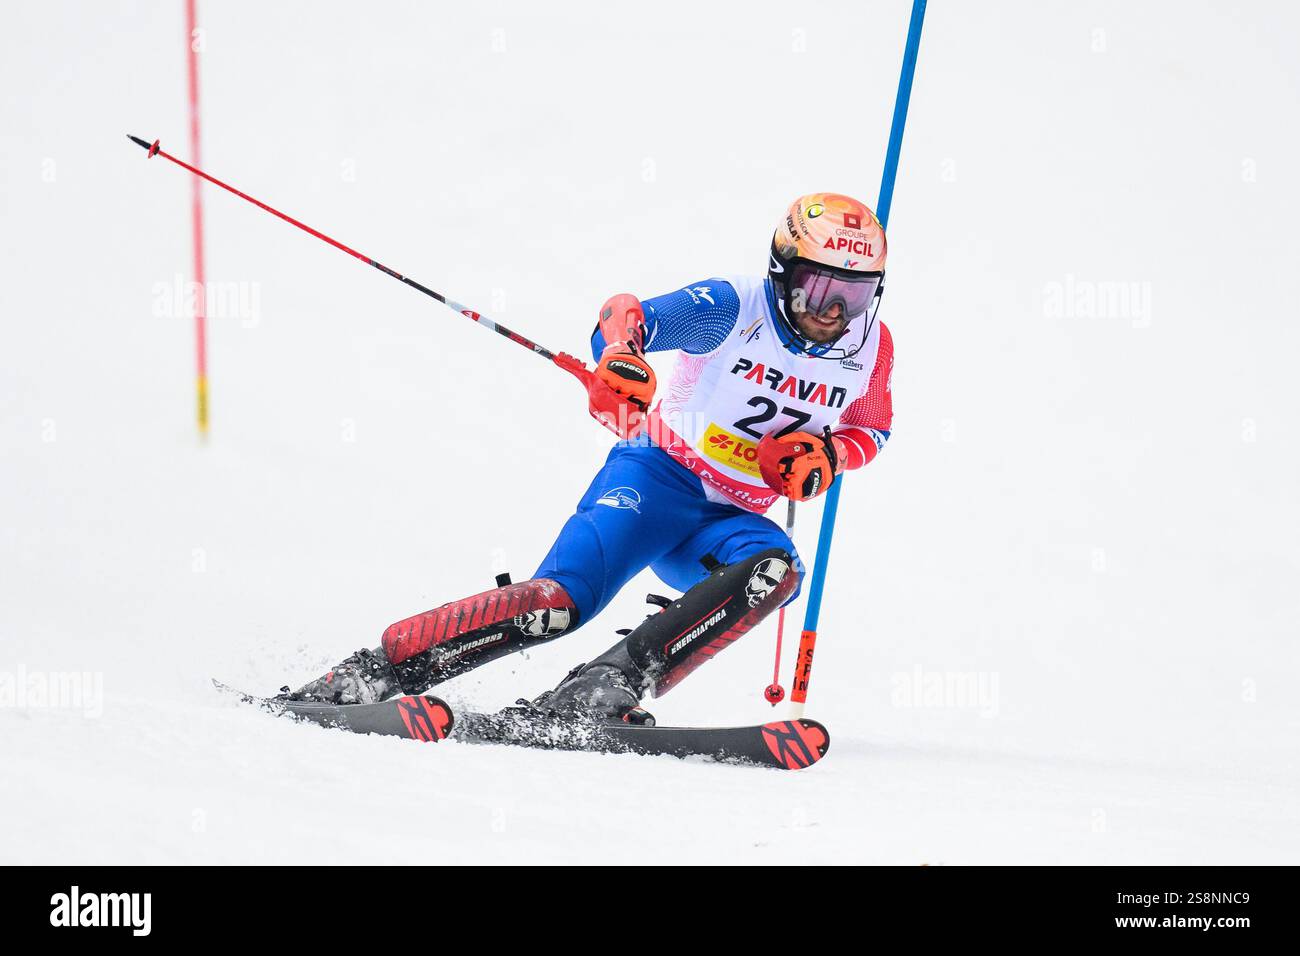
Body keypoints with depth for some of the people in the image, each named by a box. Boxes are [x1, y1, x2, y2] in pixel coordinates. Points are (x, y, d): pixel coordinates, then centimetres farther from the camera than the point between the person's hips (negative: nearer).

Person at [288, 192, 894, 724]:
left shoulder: (870, 346, -2)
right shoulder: (735, 308, -15)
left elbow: (871, 431, 16)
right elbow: (630, 316, -27)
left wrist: (829, 453, -8)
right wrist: (619, 357, -52)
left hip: (727, 522, 4)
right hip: (657, 477, -4)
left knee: (775, 570, -31)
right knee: (559, 599, -25)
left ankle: (612, 684, -36)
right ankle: (370, 672, -19)